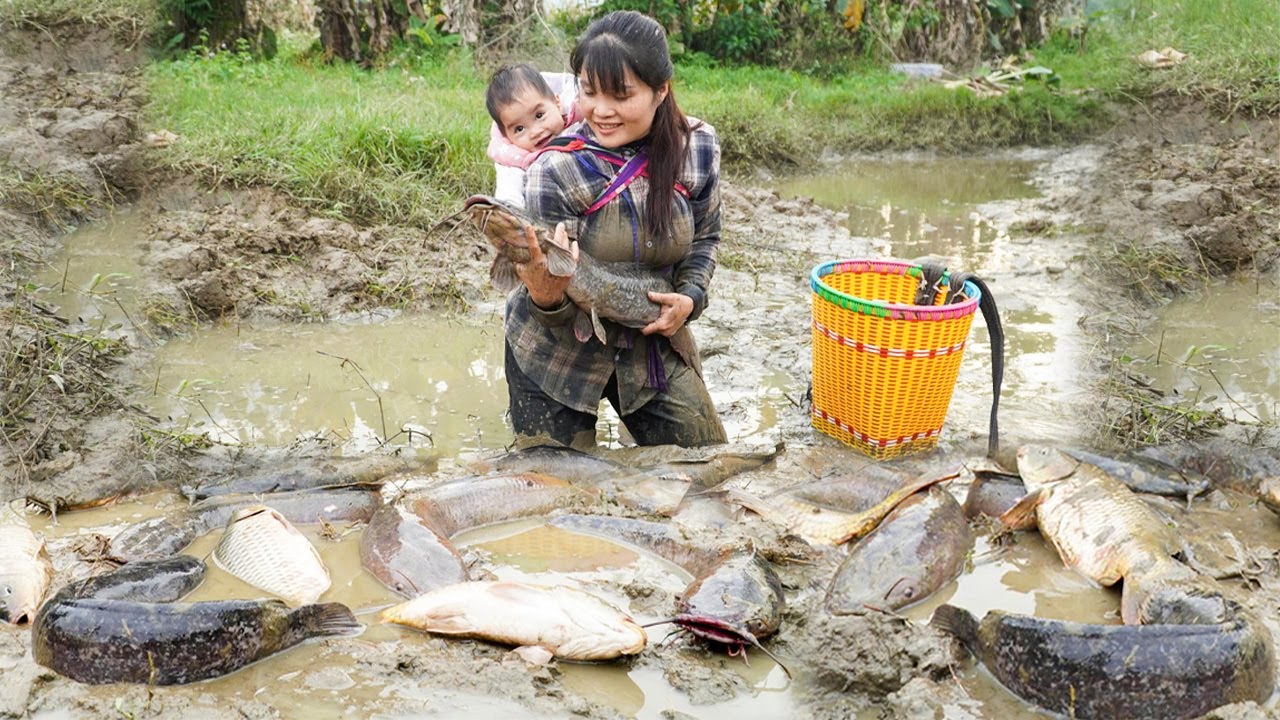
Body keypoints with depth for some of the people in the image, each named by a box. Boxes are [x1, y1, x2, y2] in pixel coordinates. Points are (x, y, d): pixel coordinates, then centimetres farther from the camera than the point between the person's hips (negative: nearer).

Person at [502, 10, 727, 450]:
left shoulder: (696, 148, -13)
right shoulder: (554, 170, -23)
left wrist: (690, 297, -13)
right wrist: (545, 298, -43)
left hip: (652, 343, 3)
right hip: (559, 351, -3)